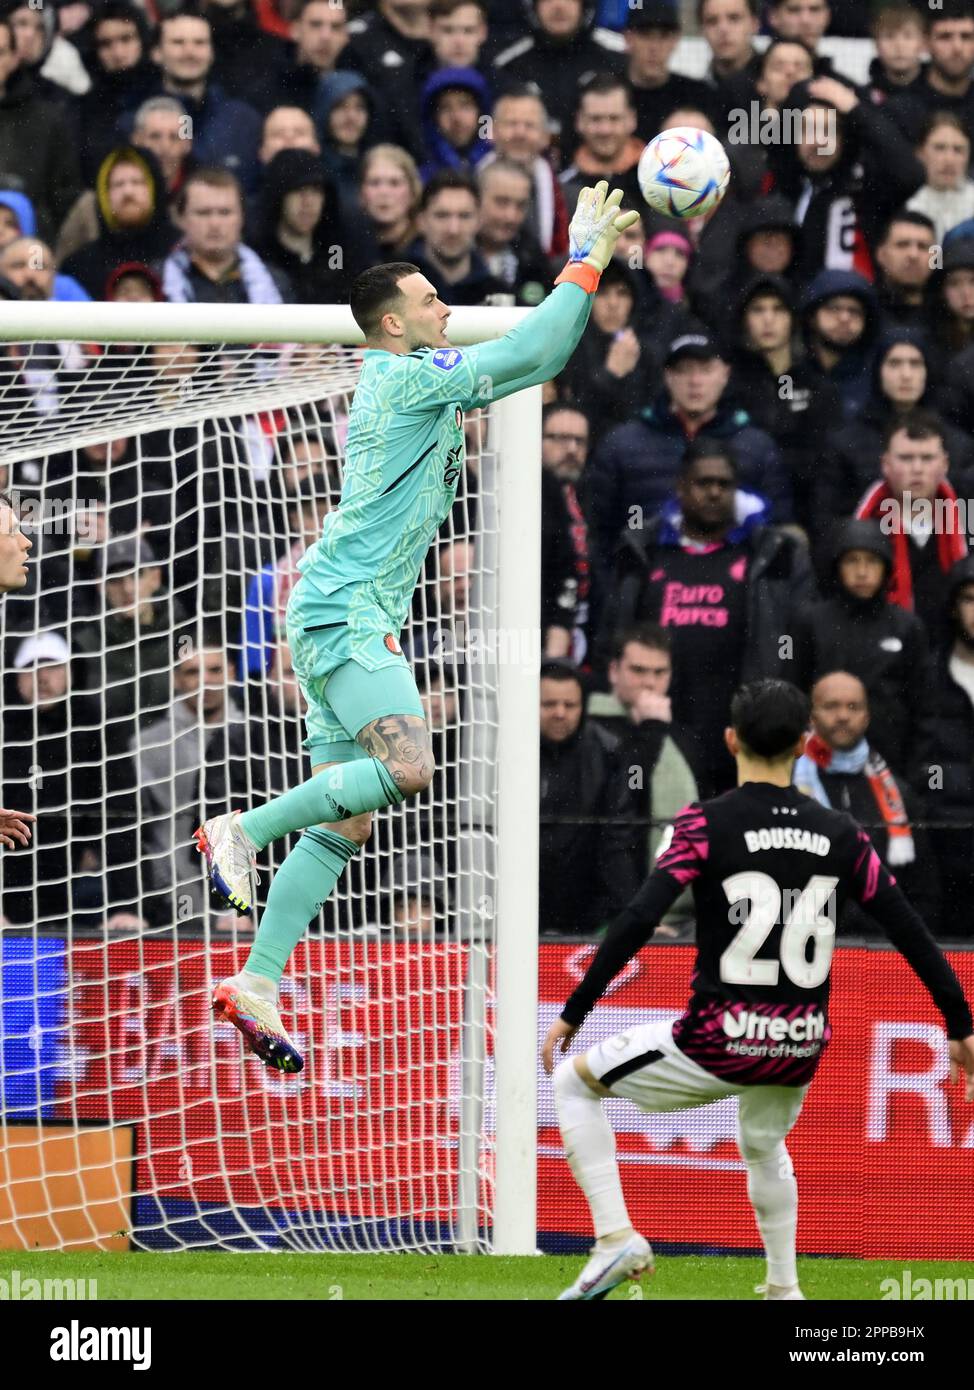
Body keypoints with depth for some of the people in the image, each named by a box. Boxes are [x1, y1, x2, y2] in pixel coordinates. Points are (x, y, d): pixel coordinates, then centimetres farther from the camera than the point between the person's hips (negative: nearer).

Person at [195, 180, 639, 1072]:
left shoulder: (420, 382, 19)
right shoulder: (409, 375, -9)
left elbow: (536, 359, 27)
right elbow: (531, 354, -13)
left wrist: (596, 266, 21)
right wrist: (583, 263, -5)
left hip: (352, 616, 10)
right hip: (346, 608, -10)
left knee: (346, 821, 5)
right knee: (406, 766, -26)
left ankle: (257, 986, 2)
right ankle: (243, 830, -15)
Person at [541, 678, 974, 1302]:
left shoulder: (707, 823, -8)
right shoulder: (841, 834, 3)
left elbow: (637, 922, -16)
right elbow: (910, 932, 5)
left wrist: (573, 1014, -9)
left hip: (720, 1042, -5)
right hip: (801, 1048, 5)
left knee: (573, 1081, 17)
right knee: (764, 1149, 37)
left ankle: (616, 1237, 5)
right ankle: (784, 1292, 38)